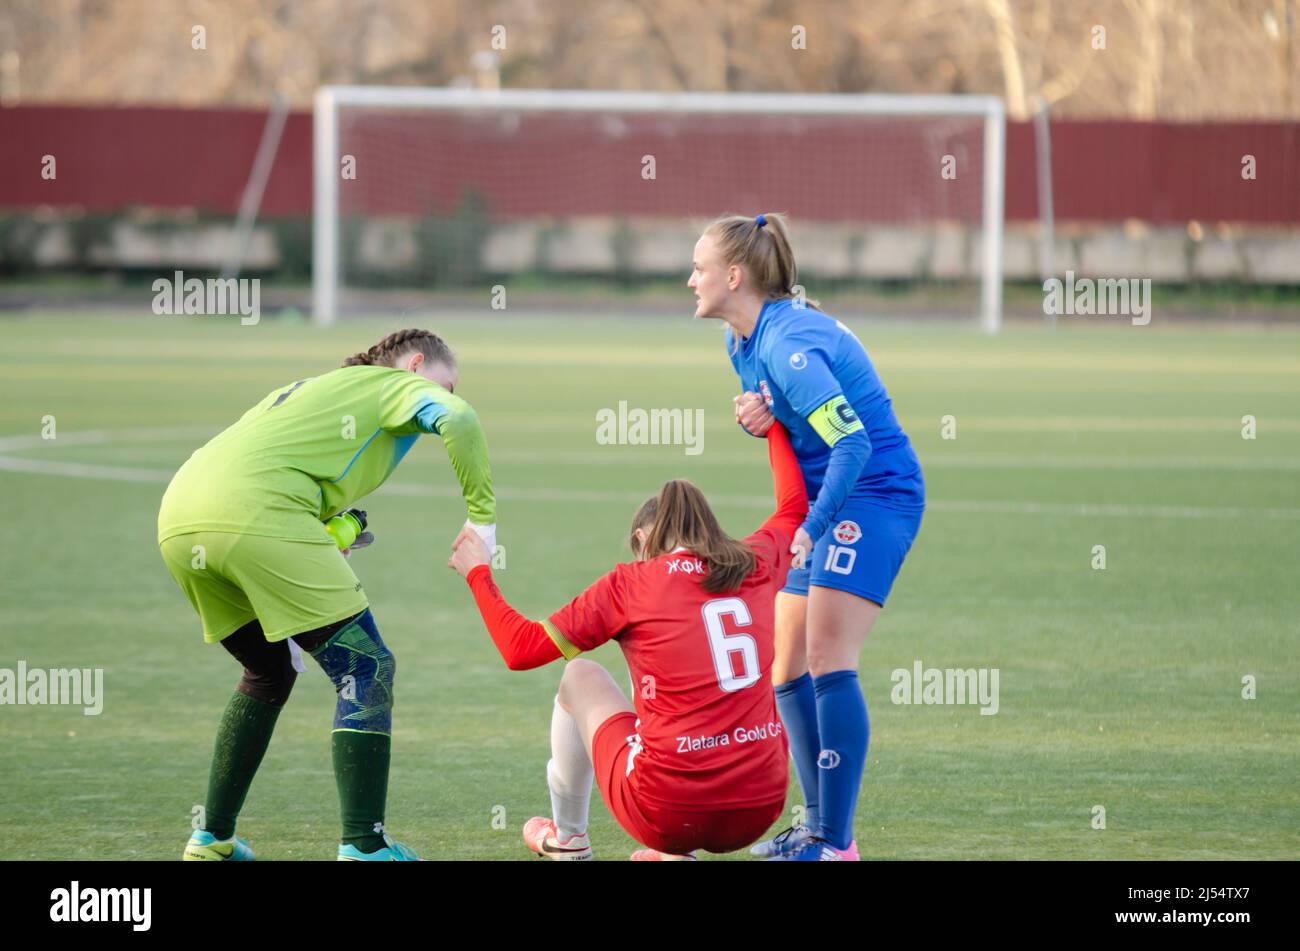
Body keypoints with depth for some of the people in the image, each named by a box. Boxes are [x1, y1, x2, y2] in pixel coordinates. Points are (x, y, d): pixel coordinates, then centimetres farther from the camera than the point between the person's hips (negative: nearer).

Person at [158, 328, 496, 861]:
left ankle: (211, 839, 27)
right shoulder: (401, 385, 15)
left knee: (271, 672, 27)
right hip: (258, 515, -8)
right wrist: (483, 515, -1)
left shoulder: (314, 389, 38)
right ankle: (363, 847, -9)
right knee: (367, 670, -1)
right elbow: (456, 419, -9)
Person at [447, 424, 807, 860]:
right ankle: (676, 853, 25)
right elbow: (794, 507, 32)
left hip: (669, 813, -4)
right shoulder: (756, 566, 8)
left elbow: (521, 649, 1)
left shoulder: (630, 583, -3)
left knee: (580, 676, 23)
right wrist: (771, 426, 45)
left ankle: (566, 837, 38)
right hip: (761, 809, 4)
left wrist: (478, 574, 16)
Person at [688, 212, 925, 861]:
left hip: (875, 493, -10)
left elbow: (853, 444, -28)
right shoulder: (744, 342, 7)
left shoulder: (788, 343, -23)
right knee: (787, 667, 10)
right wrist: (760, 416, -3)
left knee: (827, 660, -18)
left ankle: (836, 843, -18)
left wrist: (813, 528, -28)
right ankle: (817, 827, 19)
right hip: (827, 500, 10)